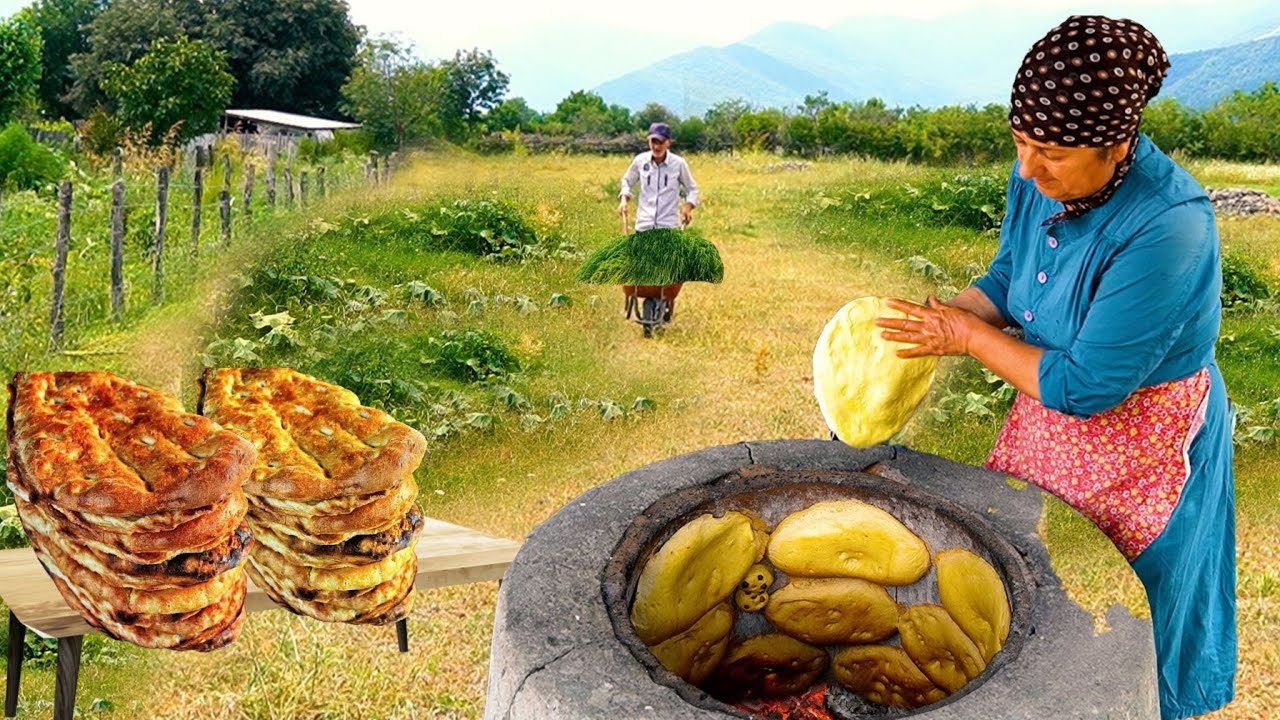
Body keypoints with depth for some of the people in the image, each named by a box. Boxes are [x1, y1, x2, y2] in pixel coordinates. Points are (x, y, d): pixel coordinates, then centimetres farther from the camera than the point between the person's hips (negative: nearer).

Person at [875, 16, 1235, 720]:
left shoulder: (1168, 230, -34)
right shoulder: (1038, 178, -12)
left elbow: (1084, 387, -29)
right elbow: (1004, 281, 6)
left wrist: (967, 336, -22)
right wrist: (934, 319, -11)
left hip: (1139, 444, -7)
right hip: (1048, 423, 7)